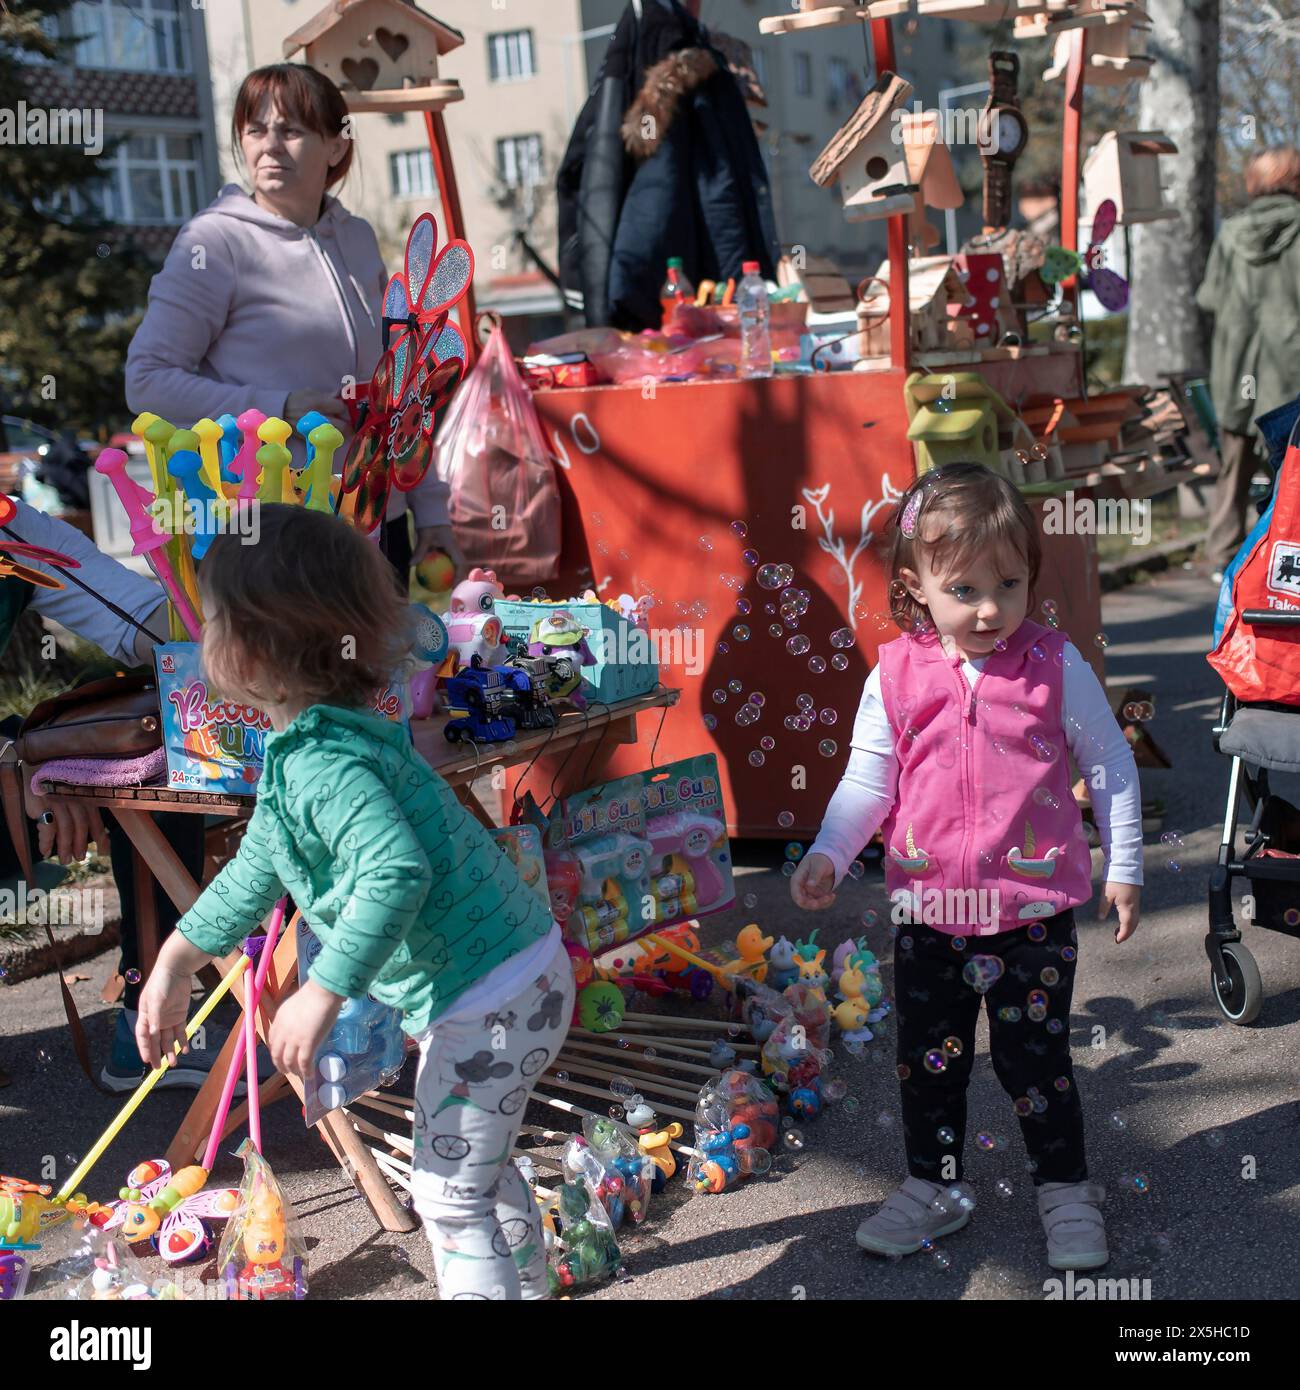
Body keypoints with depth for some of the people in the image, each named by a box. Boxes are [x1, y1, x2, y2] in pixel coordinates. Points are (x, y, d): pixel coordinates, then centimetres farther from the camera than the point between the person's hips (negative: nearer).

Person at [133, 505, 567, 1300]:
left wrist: (324, 994, -29)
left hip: (484, 1006, -11)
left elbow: (397, 873, -38)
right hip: (526, 974, 11)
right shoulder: (322, 740, 8)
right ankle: (526, 1286, 49)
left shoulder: (320, 763, -25)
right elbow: (261, 868, 19)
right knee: (482, 1167, 29)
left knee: (451, 1195, 4)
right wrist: (175, 963, 24)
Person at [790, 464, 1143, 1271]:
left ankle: (1066, 1189, 28)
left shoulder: (1056, 666, -8)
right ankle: (934, 1186, 34)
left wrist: (1123, 865, 2)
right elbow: (867, 780, 1)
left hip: (1035, 910, -2)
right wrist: (829, 855, -12)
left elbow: (1110, 765, 1)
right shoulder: (896, 677, -5)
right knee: (929, 1061, 14)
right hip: (929, 910, 2)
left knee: (1036, 1060, 6)